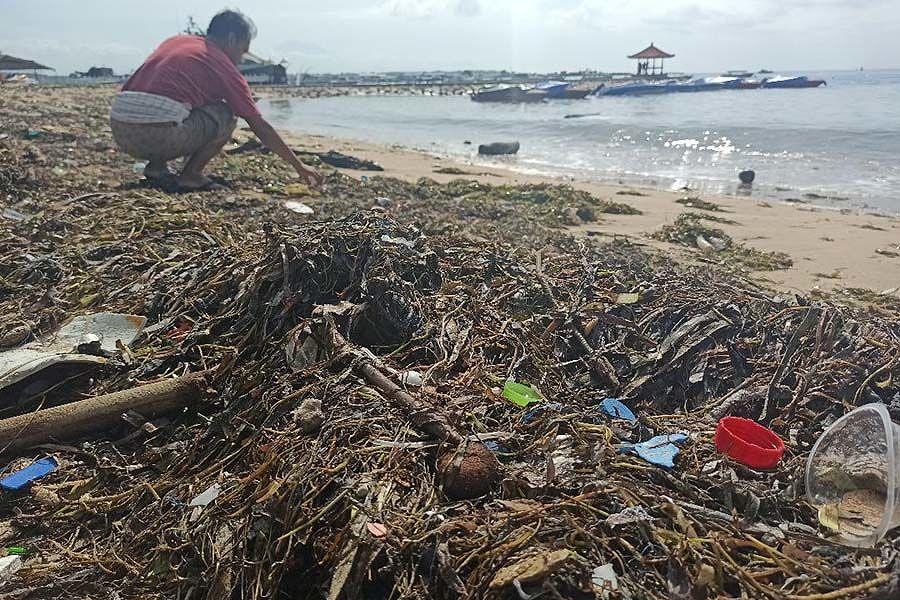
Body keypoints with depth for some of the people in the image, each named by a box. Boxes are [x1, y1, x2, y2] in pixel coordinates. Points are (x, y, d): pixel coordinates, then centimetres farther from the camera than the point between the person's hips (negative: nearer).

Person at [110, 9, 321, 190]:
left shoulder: (174, 41, 24)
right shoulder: (223, 65, 8)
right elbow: (261, 128, 8)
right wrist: (299, 166, 15)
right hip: (159, 135, -7)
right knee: (226, 115, 14)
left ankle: (156, 165, 19)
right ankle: (190, 174, 5)